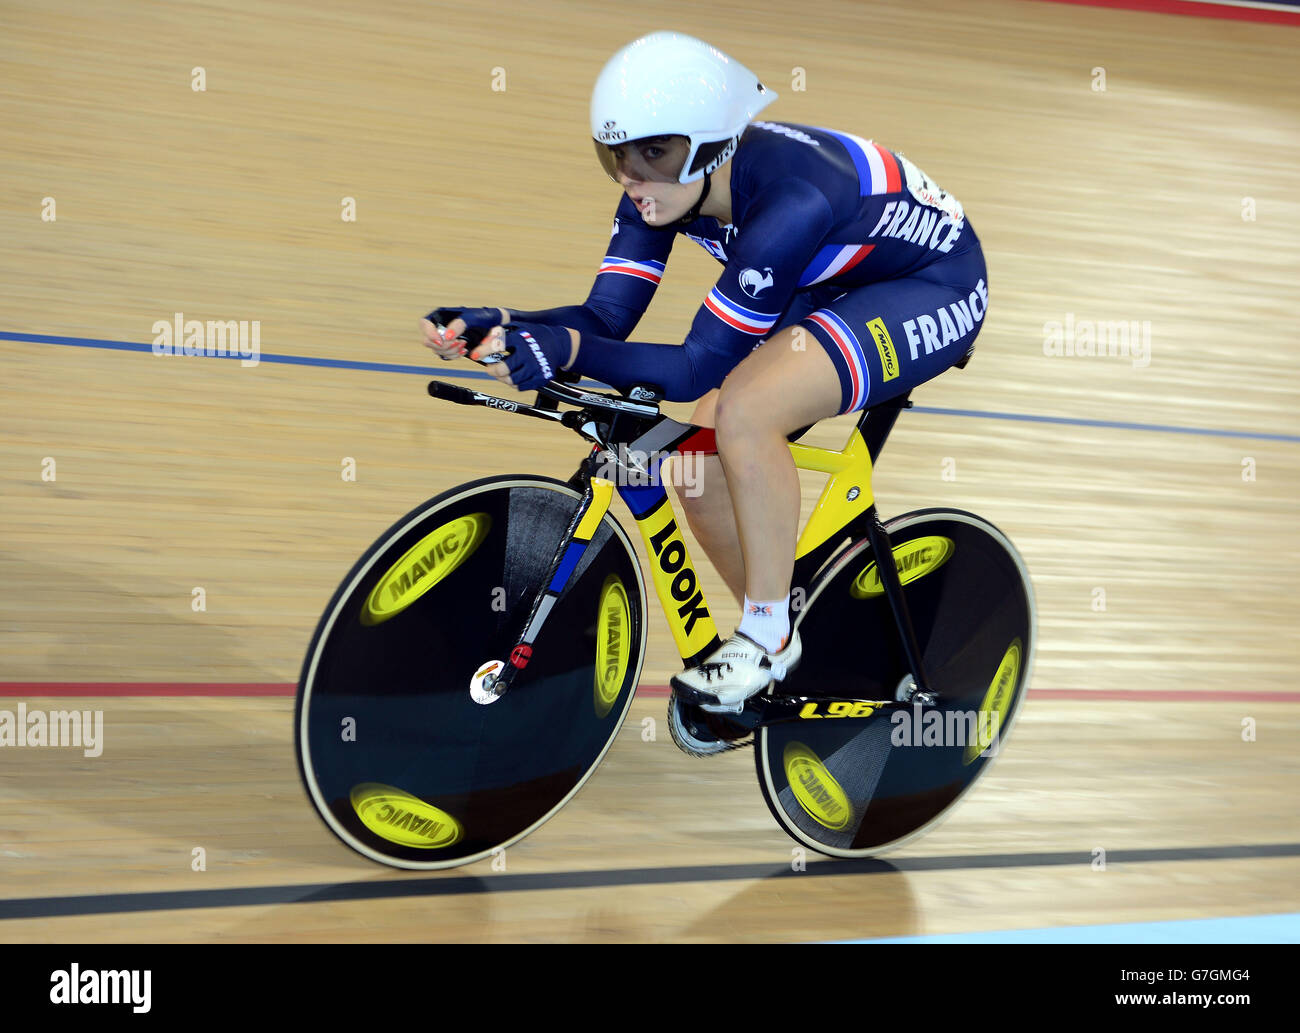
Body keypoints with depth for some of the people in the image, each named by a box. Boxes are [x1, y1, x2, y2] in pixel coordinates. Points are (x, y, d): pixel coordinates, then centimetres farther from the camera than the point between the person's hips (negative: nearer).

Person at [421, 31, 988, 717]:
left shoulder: (790, 197, -37)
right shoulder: (663, 187, -14)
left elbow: (698, 367, -36)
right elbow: (606, 315, -15)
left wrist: (566, 350, -48)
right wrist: (497, 324, -31)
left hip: (934, 289, -8)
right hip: (828, 290, 8)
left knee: (743, 410, -31)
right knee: (703, 475, -6)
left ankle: (769, 639, -13)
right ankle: (785, 659, 16)